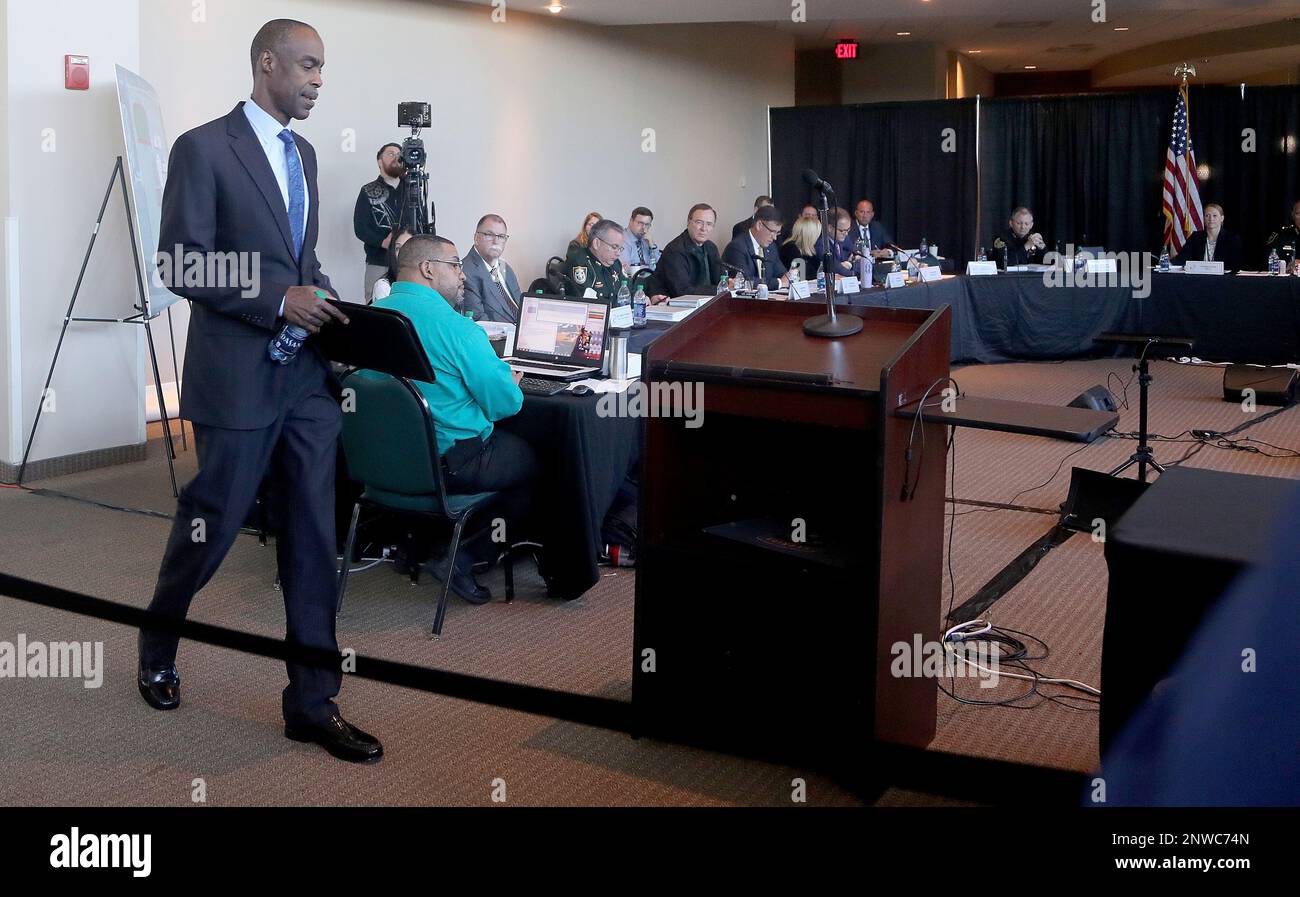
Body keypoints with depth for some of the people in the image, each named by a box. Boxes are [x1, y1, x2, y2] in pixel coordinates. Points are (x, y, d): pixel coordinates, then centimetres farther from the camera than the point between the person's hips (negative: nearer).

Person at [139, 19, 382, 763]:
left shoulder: (304, 154, 14)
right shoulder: (203, 147, -7)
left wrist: (325, 300, 2)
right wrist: (279, 302, -19)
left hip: (309, 372, 6)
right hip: (238, 374, -6)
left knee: (314, 536, 4)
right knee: (212, 526, 7)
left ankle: (313, 701, 11)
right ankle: (157, 648, 36)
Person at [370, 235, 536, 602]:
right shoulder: (455, 327, -18)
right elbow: (505, 403, -15)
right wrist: (511, 382, 9)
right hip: (449, 462, -8)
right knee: (534, 457, 14)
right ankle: (465, 557, 10)